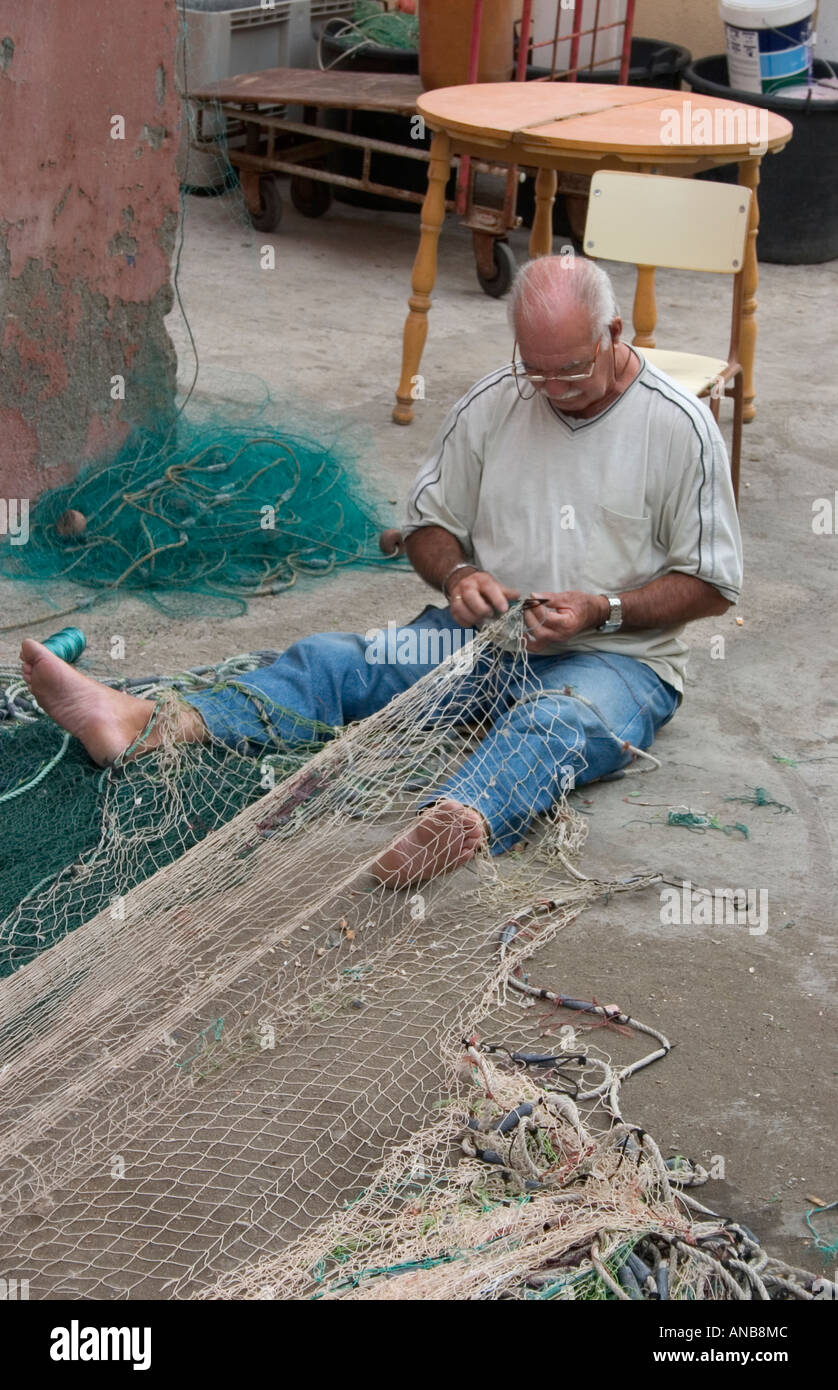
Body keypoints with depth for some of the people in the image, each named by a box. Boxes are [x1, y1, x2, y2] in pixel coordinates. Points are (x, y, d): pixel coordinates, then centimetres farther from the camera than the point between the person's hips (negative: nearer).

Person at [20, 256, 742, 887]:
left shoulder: (680, 426, -7)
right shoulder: (493, 403, 3)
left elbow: (713, 586, -4)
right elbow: (428, 522, 11)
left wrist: (602, 611, -18)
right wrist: (457, 576, -11)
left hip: (618, 657, -4)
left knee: (559, 721, -39)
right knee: (333, 659, -18)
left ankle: (456, 825, -70)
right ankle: (143, 729, -36)